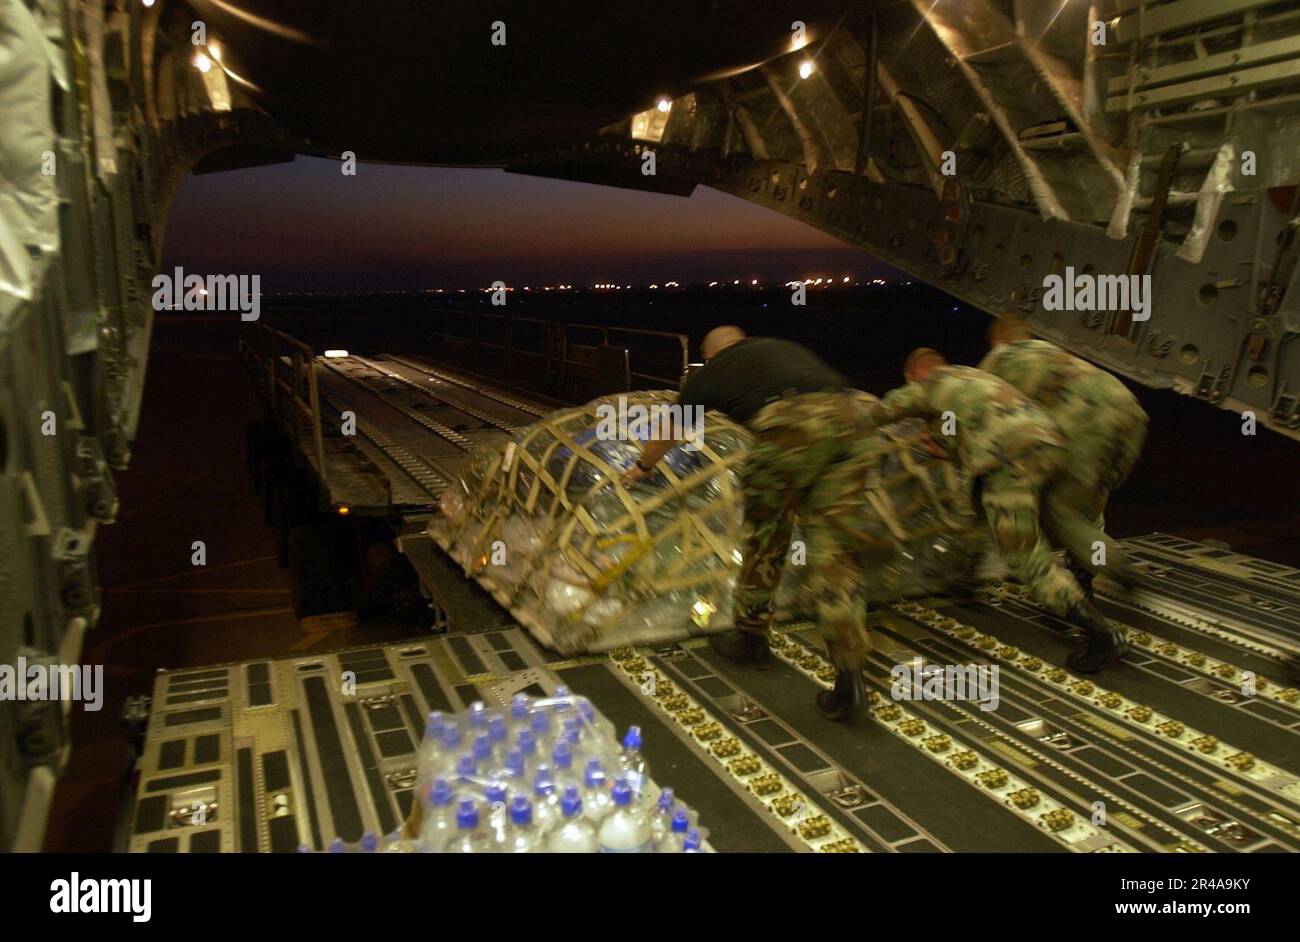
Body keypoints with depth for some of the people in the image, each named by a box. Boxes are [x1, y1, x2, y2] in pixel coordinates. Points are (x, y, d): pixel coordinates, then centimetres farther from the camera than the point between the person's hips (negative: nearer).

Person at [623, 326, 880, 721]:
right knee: (834, 551, 6)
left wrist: (643, 466, 60)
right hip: (848, 420, 4)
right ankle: (849, 682, 2)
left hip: (789, 429, -4)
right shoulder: (786, 347, 35)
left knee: (764, 540, 17)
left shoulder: (712, 370, 26)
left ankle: (751, 639, 35)